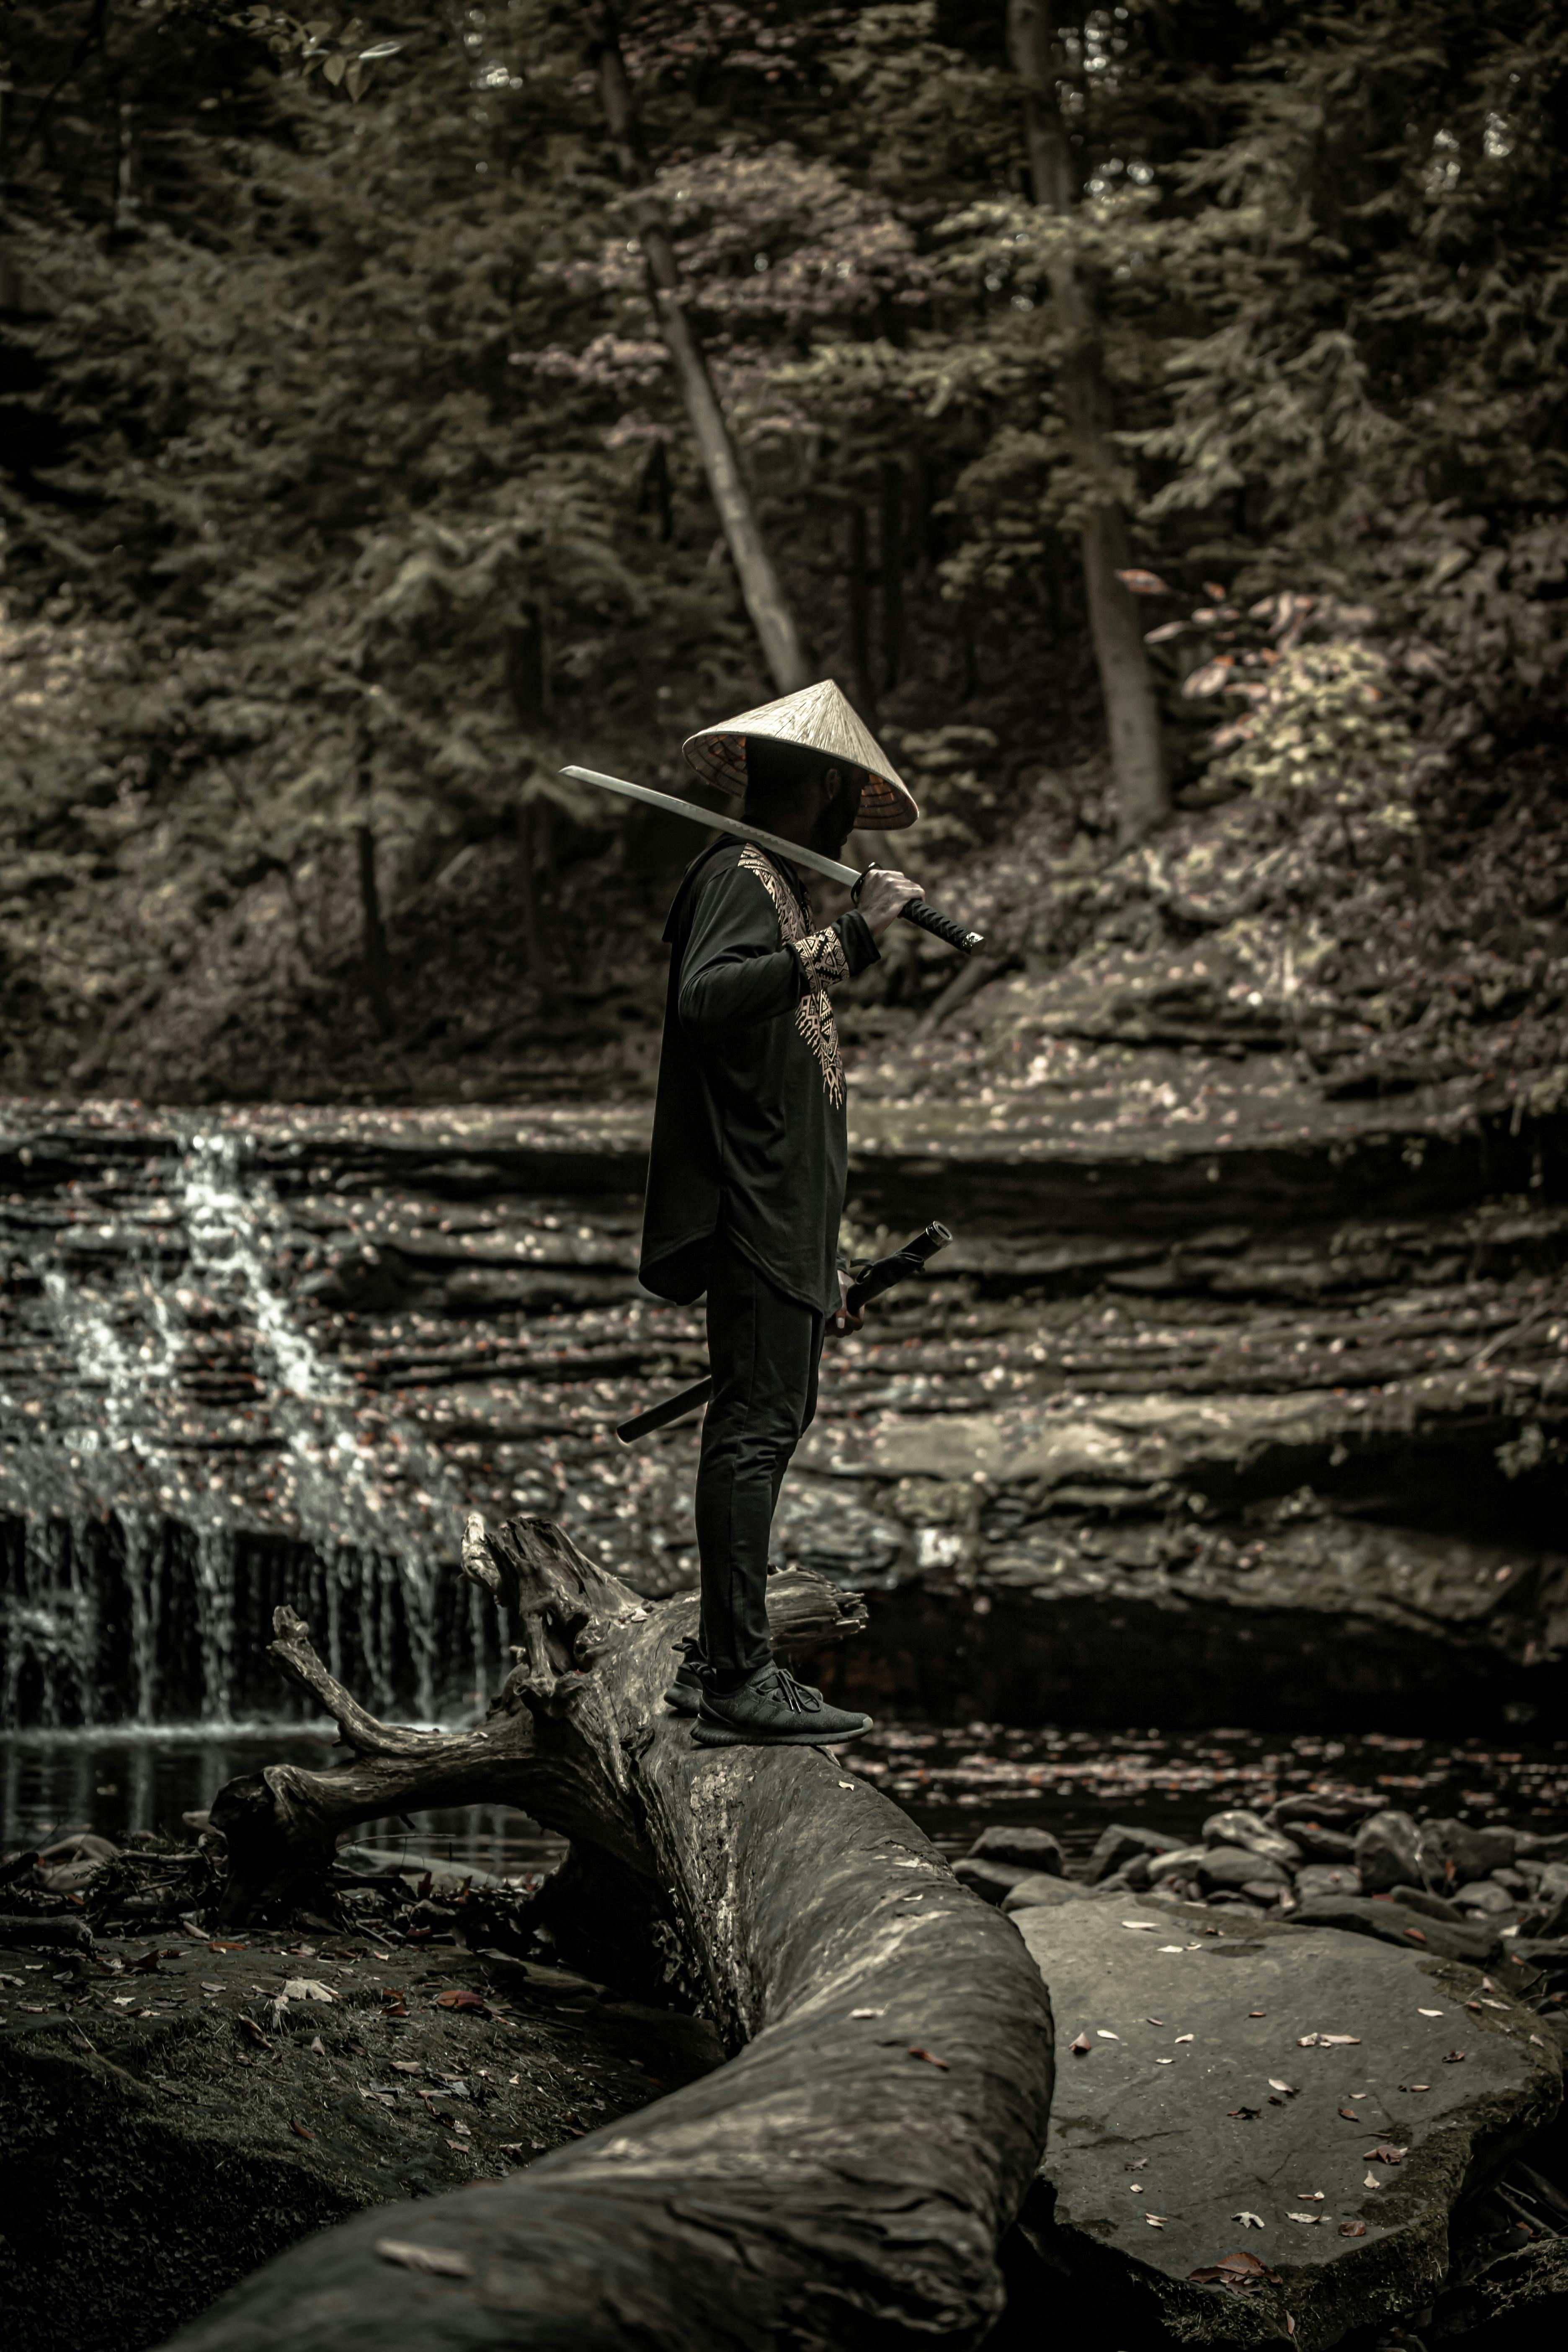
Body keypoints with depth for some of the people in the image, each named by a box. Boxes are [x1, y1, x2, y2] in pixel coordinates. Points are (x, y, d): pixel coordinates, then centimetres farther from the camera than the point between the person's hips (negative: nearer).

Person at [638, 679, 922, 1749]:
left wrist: (825, 1257, 26)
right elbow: (708, 995, -27)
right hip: (753, 1207, -10)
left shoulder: (784, 890, 24)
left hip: (786, 1213, 10)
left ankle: (719, 1661, 17)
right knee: (758, 1423, -12)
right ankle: (742, 1680, -13)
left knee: (772, 1418, 11)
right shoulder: (739, 876, -6)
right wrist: (849, 941, -30)